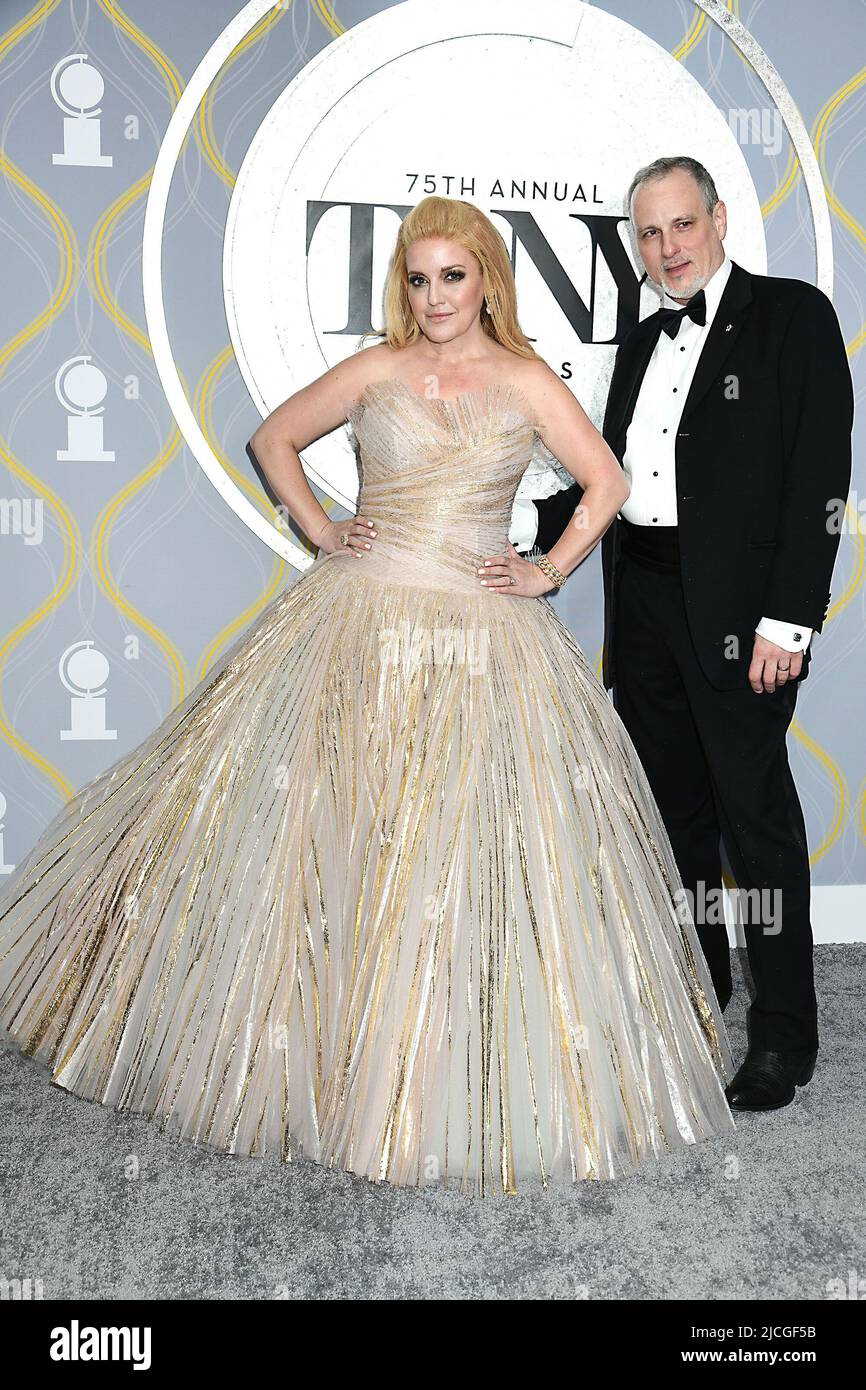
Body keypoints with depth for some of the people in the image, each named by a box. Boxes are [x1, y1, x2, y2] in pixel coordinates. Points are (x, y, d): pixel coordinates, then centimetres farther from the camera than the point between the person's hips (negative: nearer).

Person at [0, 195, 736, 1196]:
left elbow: (608, 482, 8)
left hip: (480, 635, 0)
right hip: (361, 618, 1)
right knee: (325, 831, 2)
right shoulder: (374, 371, 7)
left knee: (471, 841, -1)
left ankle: (444, 1085, 17)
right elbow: (273, 439, 16)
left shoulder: (525, 382, 5)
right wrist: (318, 529, 6)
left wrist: (551, 570, 1)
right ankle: (314, 1044, 22)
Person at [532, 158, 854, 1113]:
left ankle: (783, 1035, 10)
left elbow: (819, 476, -10)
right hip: (644, 599, 7)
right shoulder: (642, 345, 18)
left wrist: (788, 620, -17)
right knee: (676, 809, 15)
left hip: (739, 607, -6)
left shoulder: (794, 316, -2)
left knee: (756, 812, -2)